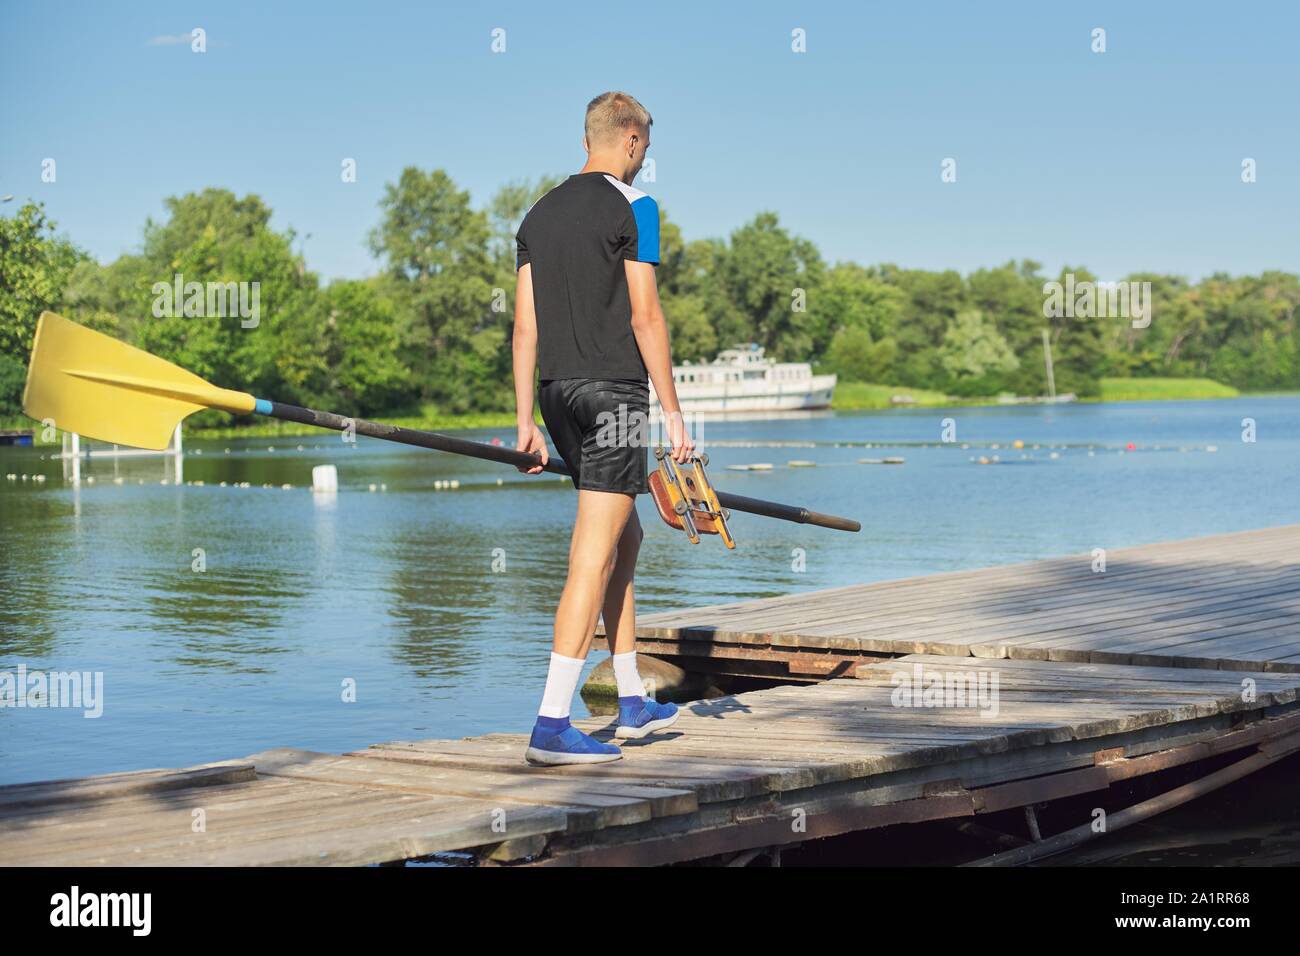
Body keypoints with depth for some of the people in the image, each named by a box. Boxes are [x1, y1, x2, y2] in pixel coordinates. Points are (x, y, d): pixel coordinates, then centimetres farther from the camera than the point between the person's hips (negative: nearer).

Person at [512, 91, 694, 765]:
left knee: (624, 535, 20)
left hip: (558, 391, 8)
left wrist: (526, 422, 13)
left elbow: (525, 326, 11)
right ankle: (551, 725, -15)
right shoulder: (631, 207, -6)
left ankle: (632, 703, 26)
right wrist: (673, 412, -7)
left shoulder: (540, 213, 14)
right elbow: (645, 316, -11)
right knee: (594, 555, -9)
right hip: (614, 388, -7)